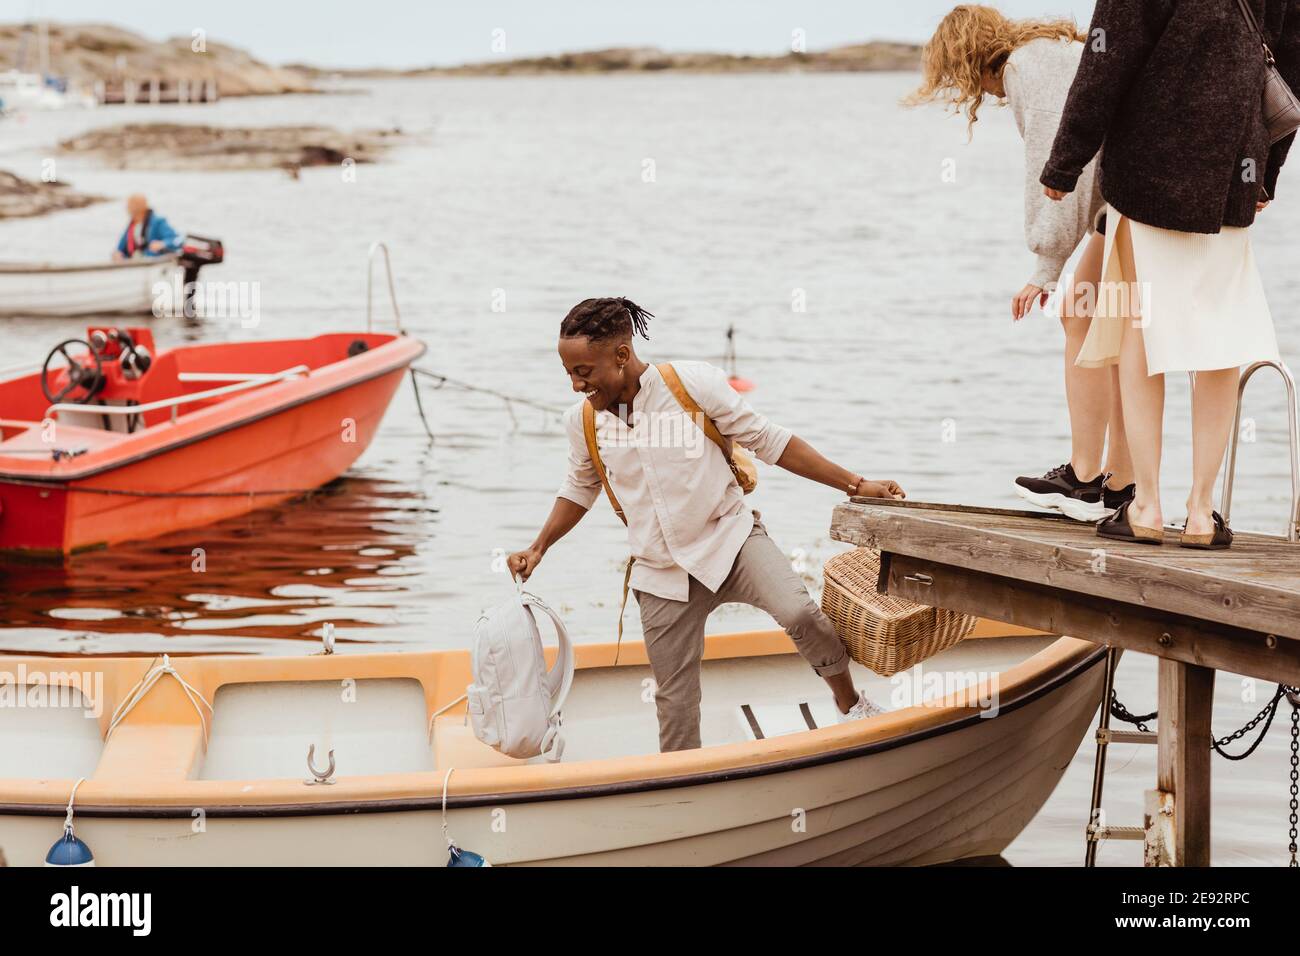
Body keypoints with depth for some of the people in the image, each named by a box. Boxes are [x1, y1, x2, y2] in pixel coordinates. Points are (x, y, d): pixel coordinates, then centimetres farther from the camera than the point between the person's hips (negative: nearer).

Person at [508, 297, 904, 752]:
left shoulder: (693, 383, -14)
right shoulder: (583, 421, -2)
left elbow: (768, 441, -6)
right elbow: (580, 488, 21)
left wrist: (855, 485, -8)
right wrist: (538, 548, 13)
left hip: (730, 538, -4)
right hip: (662, 574, 4)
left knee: (799, 613, -29)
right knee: (674, 698, 6)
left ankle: (849, 702, -4)